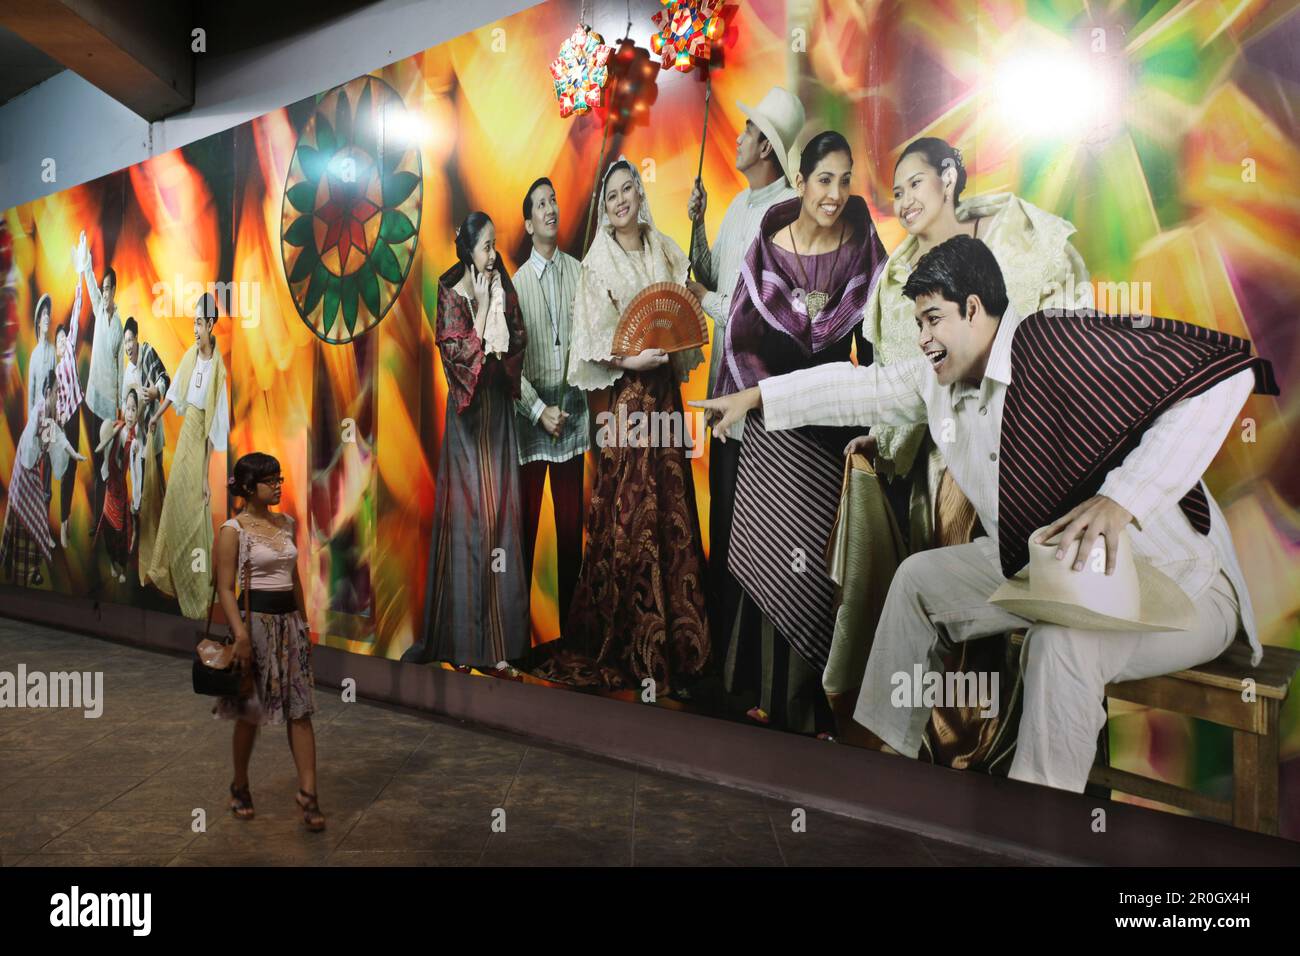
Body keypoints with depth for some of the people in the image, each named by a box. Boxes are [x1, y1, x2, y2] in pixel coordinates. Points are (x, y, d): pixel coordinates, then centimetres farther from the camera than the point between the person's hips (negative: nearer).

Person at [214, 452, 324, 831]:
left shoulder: (287, 524, 9)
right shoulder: (233, 530, -9)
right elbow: (225, 589, -12)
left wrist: (304, 624, 15)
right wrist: (241, 635, -20)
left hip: (289, 620, 5)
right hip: (255, 620, -5)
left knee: (300, 709, 1)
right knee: (251, 711, 8)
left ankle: (308, 792, 6)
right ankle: (240, 787, 29)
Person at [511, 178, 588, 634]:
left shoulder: (580, 272, 6)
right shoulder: (516, 281, 3)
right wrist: (539, 410, -9)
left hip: (573, 411, 1)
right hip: (530, 413, -1)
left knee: (572, 523, 6)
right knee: (526, 520, 3)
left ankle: (570, 623, 17)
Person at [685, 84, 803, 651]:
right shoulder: (737, 205, 13)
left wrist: (704, 297, -6)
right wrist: (697, 225, 3)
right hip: (724, 373, 9)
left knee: (741, 507, 0)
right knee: (720, 497, 17)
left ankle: (735, 628, 15)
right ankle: (718, 618, 33)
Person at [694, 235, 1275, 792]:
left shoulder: (1063, 346, -24)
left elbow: (1224, 372, -30)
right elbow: (861, 387, 16)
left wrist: (1121, 498, -39)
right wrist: (753, 398, 17)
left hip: (1177, 585, -8)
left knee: (1065, 639, -37)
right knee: (919, 578, 10)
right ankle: (884, 748, 19)